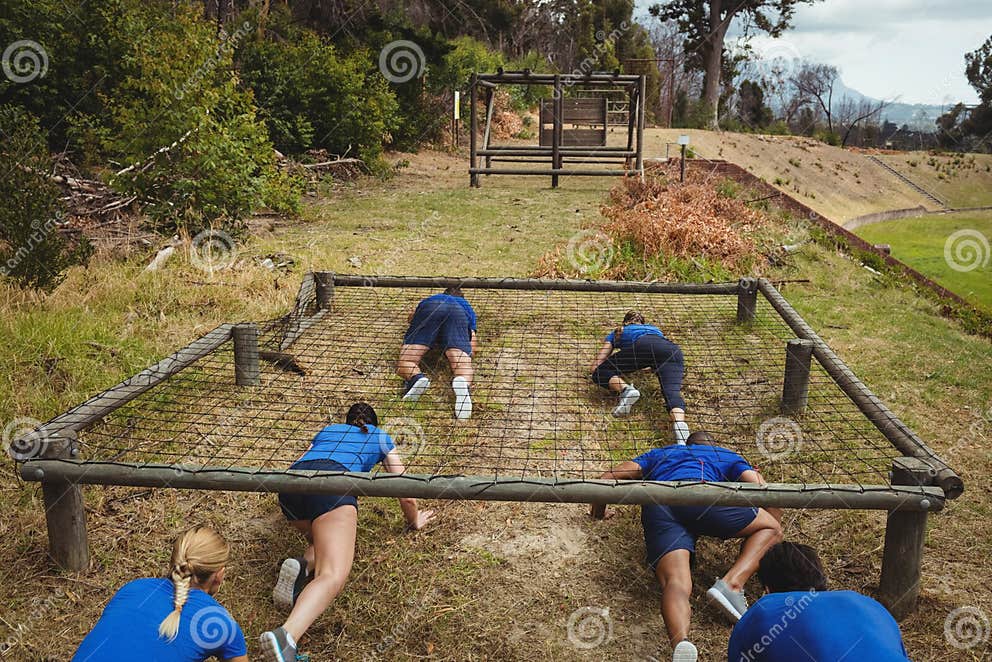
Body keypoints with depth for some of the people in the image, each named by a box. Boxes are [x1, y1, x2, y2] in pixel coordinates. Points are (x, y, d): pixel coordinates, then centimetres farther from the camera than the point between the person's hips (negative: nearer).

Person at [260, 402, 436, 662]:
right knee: (333, 576, -19)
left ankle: (304, 565, -5)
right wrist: (414, 520, 53)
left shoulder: (328, 430, 40)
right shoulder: (379, 436, 33)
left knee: (328, 540, 29)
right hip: (332, 480, -5)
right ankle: (286, 636, -46)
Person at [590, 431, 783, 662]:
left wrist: (598, 509, 50)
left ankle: (680, 641, -50)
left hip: (656, 509, 2)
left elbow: (607, 479, 31)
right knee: (771, 529, 15)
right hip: (700, 492, -2)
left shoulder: (660, 453, 41)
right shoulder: (728, 456, 36)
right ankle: (731, 583, -11)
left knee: (675, 582, -16)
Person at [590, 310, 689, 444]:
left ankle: (625, 389, -21)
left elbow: (595, 366, 27)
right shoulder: (654, 328, 44)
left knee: (600, 372, 8)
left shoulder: (618, 332, 35)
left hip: (643, 346, -3)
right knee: (672, 392, -16)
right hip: (673, 349, 3)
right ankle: (679, 424, -47)